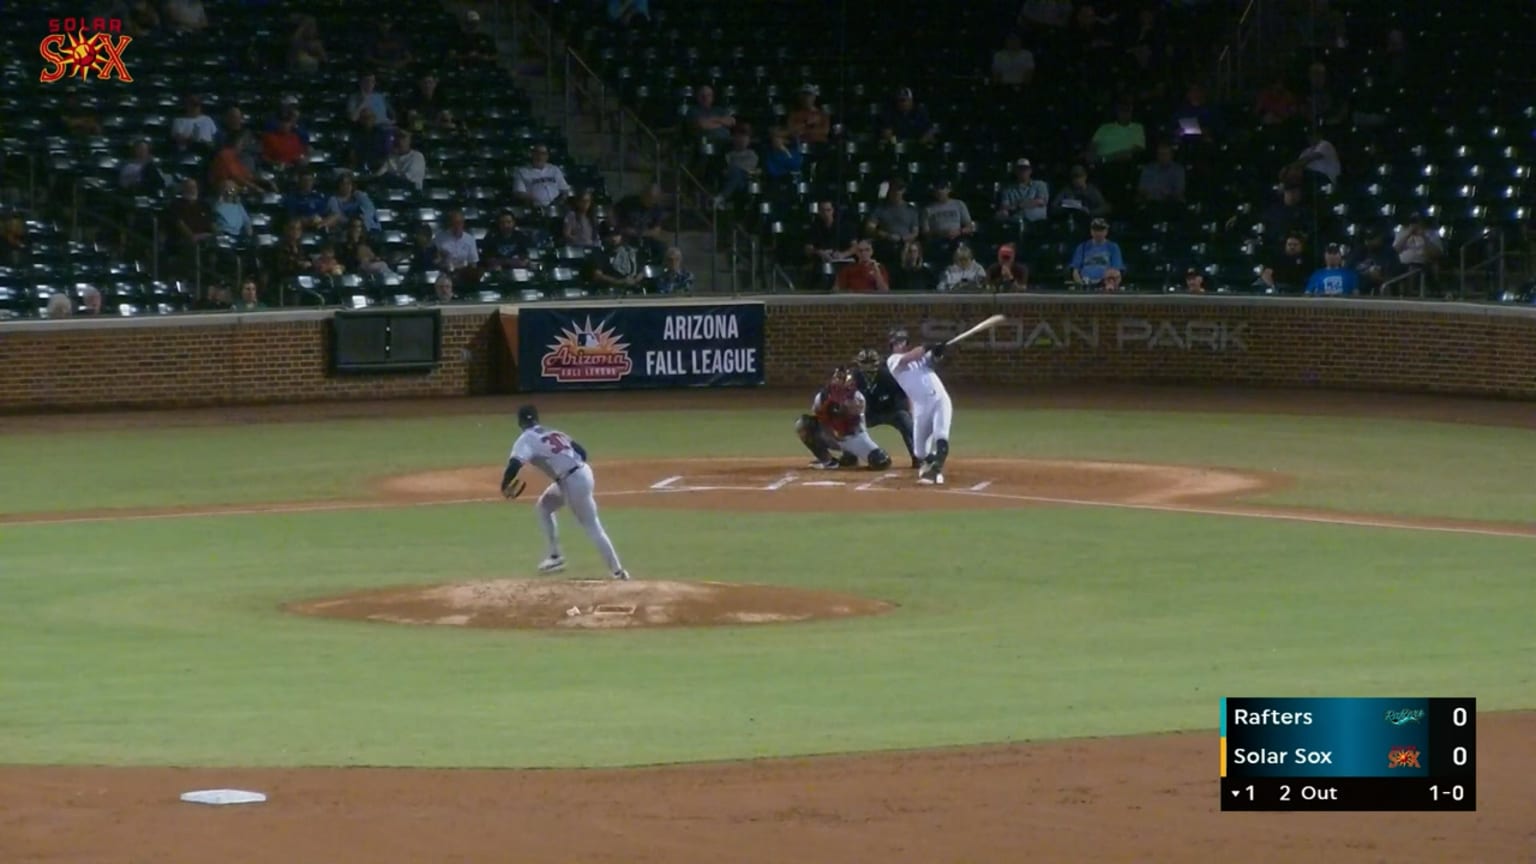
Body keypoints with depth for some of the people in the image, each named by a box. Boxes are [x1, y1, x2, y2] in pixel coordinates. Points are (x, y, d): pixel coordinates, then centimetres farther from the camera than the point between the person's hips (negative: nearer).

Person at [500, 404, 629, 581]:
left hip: (572, 482, -8)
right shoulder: (553, 433, 17)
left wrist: (505, 486, -7)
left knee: (593, 528, -1)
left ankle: (617, 570, 2)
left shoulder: (527, 440, -5)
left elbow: (515, 464, -22)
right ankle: (555, 555, 23)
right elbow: (581, 451, 14)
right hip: (583, 472, 8)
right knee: (543, 506, 23)